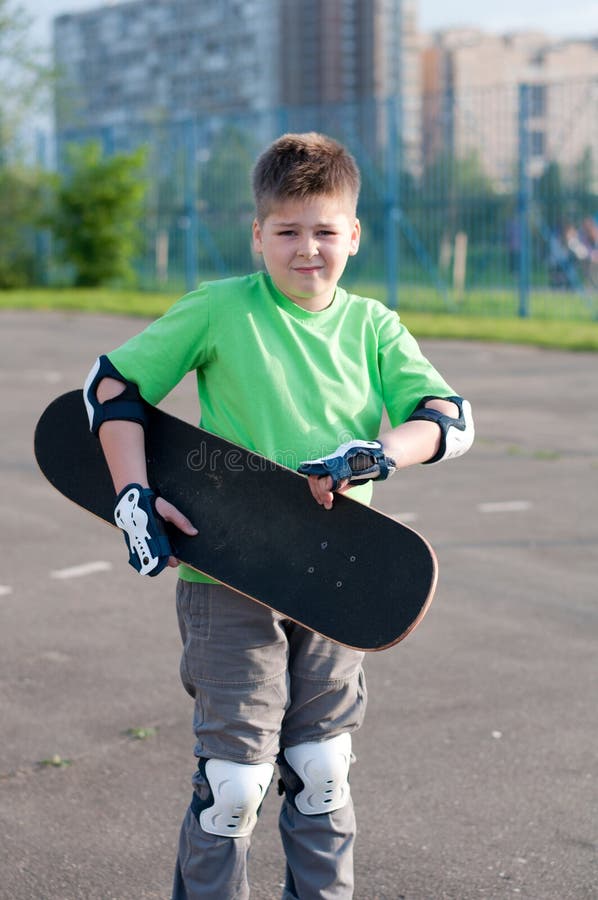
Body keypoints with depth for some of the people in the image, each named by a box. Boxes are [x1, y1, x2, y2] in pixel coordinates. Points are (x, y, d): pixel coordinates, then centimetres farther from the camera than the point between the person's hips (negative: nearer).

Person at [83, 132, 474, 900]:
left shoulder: (372, 327, 4)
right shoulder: (221, 309, -6)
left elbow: (451, 418, -4)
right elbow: (111, 383, -2)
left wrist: (372, 455, -22)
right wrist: (134, 497, -12)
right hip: (230, 583, -3)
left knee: (323, 777, 14)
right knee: (233, 784, -3)